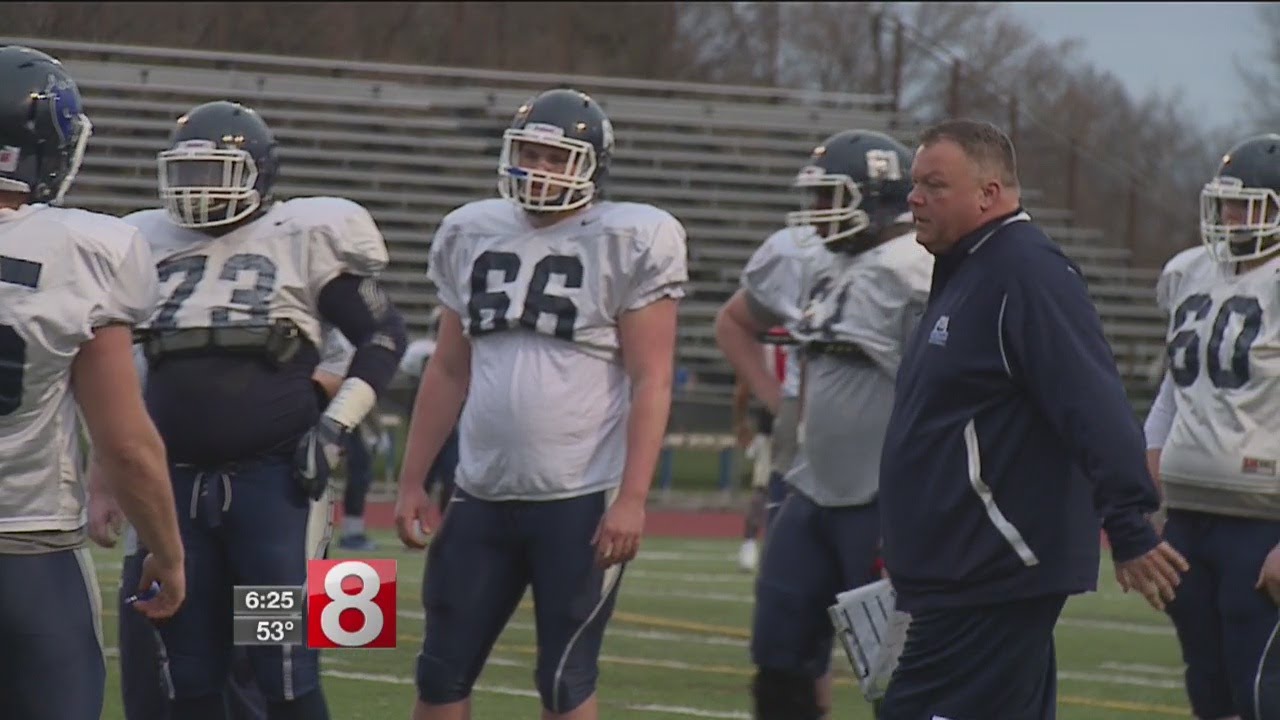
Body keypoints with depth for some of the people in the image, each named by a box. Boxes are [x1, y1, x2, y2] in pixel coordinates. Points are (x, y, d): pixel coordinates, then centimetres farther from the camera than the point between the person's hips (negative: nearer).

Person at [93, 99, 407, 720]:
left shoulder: (301, 241, -2)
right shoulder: (149, 248, 10)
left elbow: (382, 334, 3)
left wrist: (336, 425, -5)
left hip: (273, 478, -4)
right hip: (178, 480, 5)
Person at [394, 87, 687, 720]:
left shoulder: (627, 245, -5)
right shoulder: (473, 236, 11)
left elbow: (651, 382, -8)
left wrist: (632, 498, -15)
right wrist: (412, 480, 14)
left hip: (581, 501, -5)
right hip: (483, 496, 5)